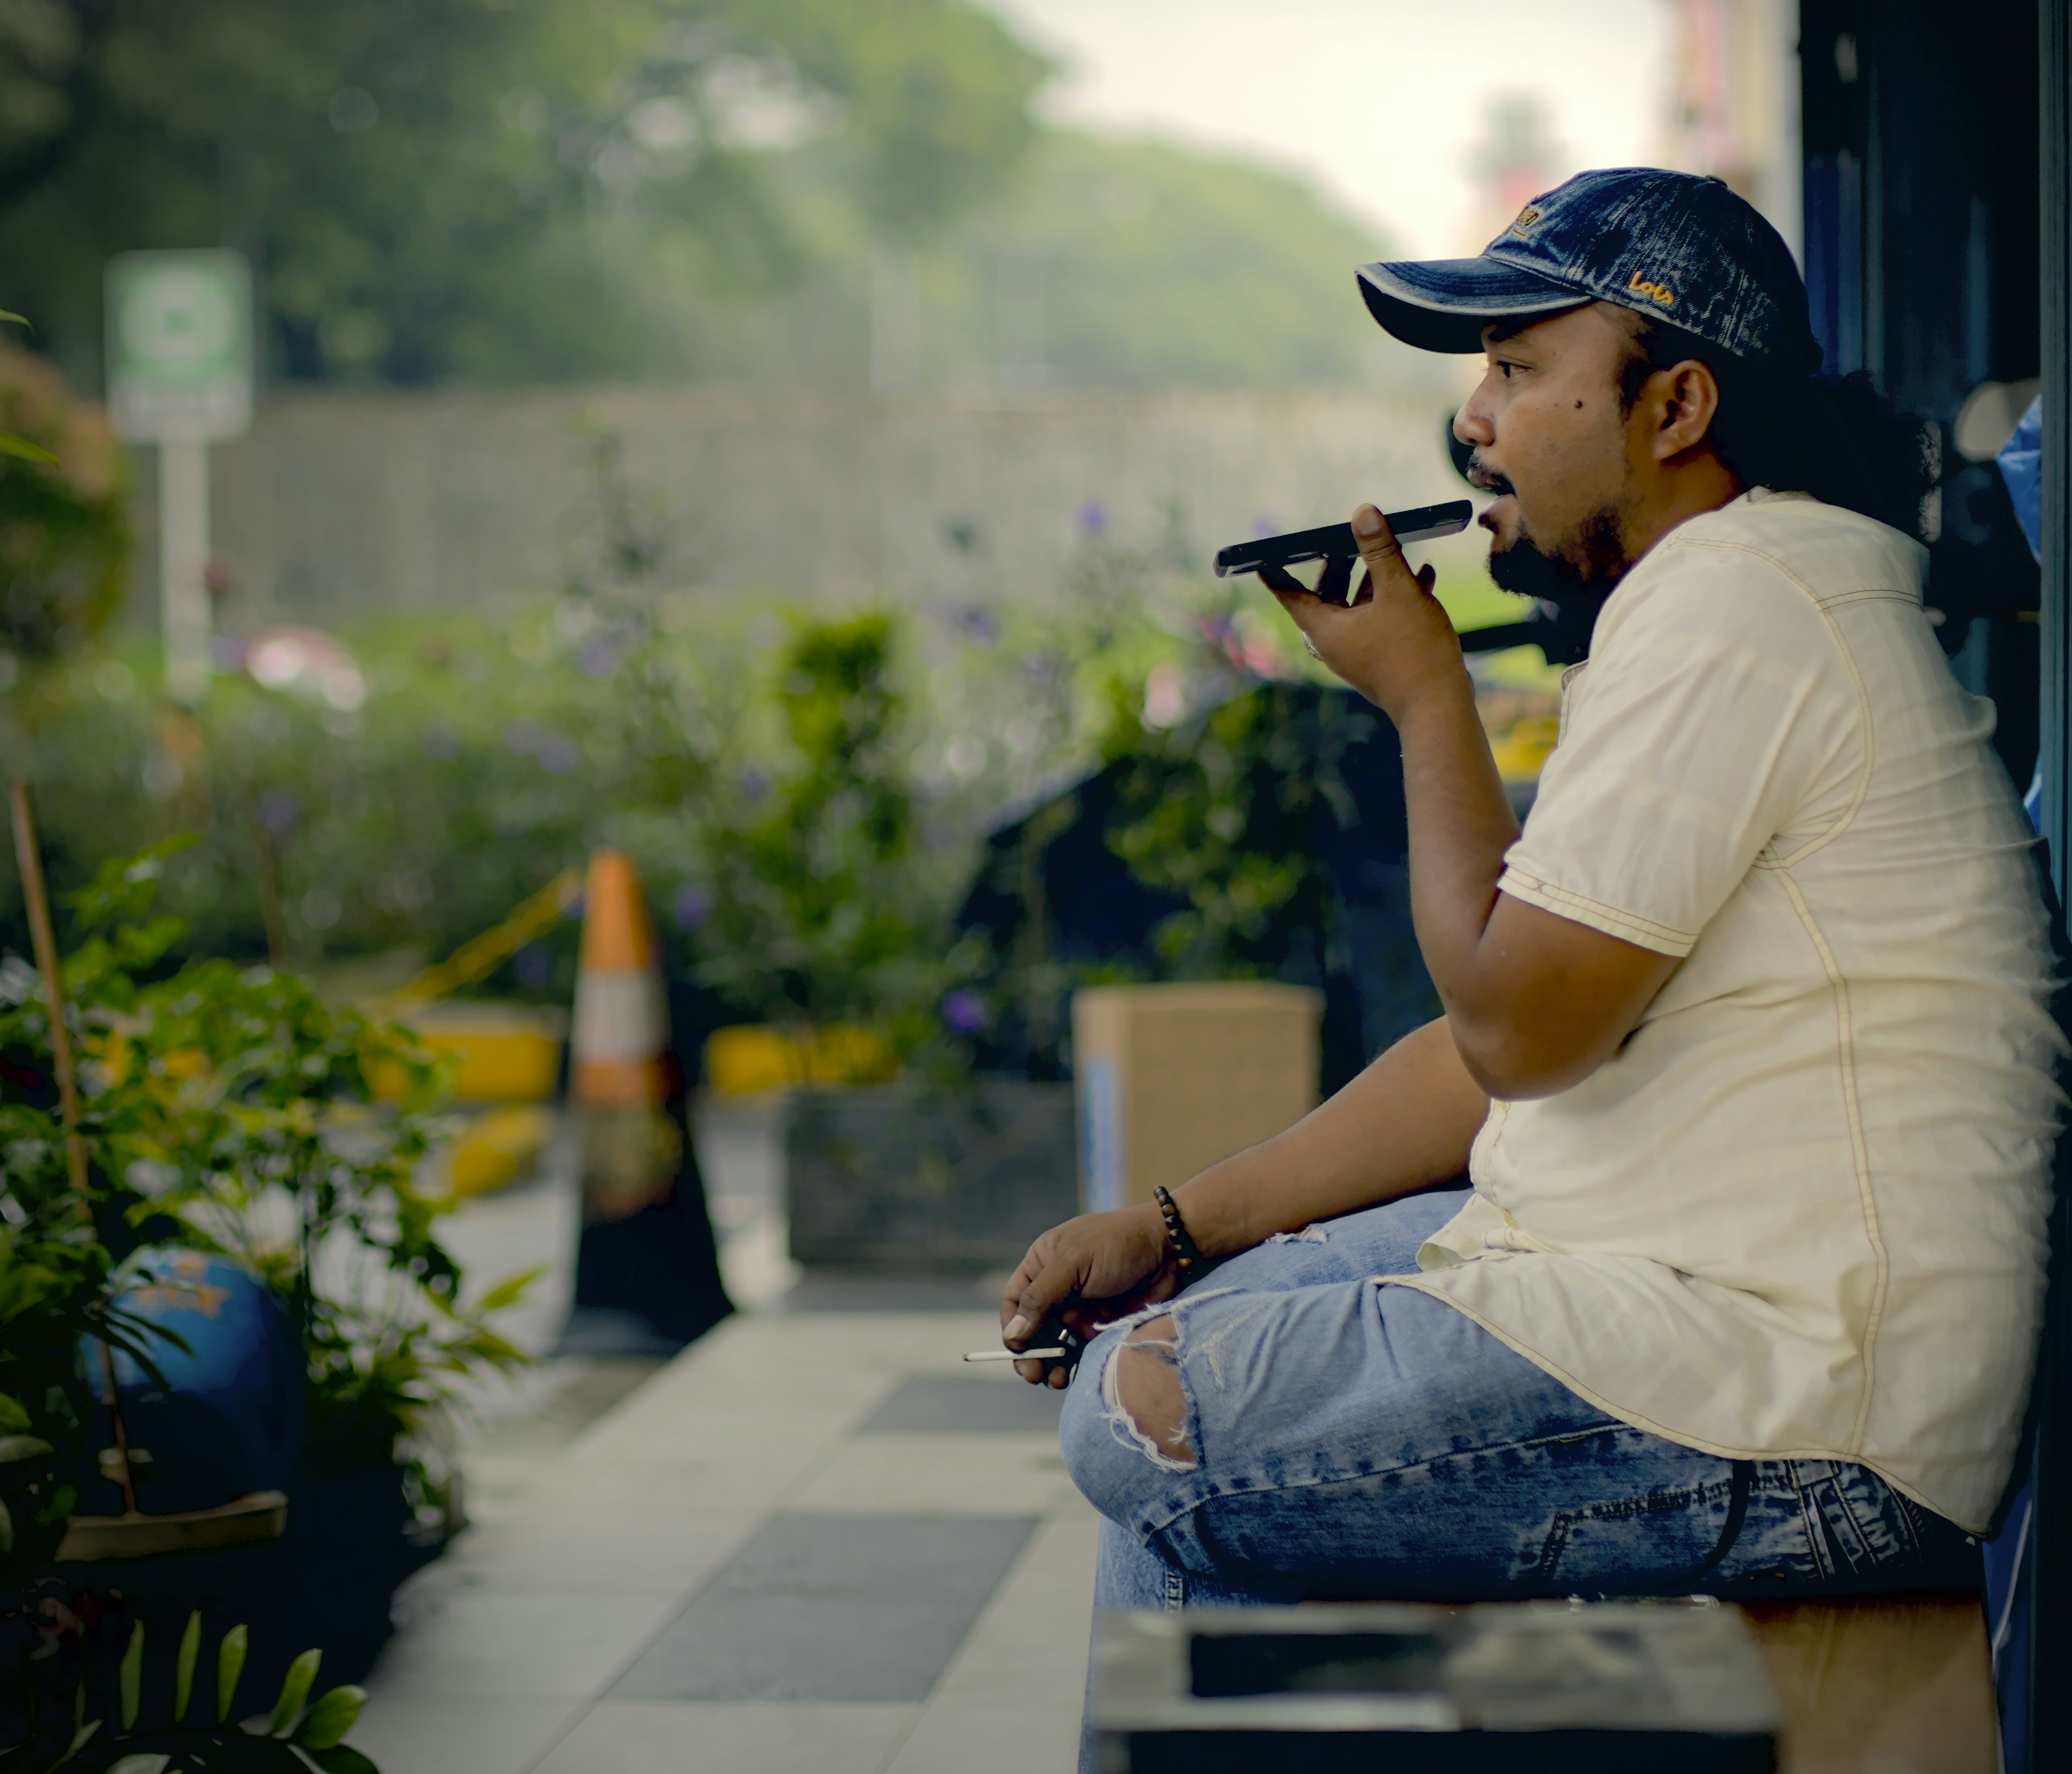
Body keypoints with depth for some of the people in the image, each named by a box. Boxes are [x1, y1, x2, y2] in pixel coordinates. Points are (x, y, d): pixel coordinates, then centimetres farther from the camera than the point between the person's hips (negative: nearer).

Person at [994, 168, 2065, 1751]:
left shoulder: (1734, 609, -16)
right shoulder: (1707, 608, 18)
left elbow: (1515, 1021, -19)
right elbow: (1510, 1046, 18)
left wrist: (1424, 696, -5)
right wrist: (1171, 1228, 13)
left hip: (1803, 1433, -11)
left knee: (1144, 1415, -12)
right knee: (1182, 1320, 18)